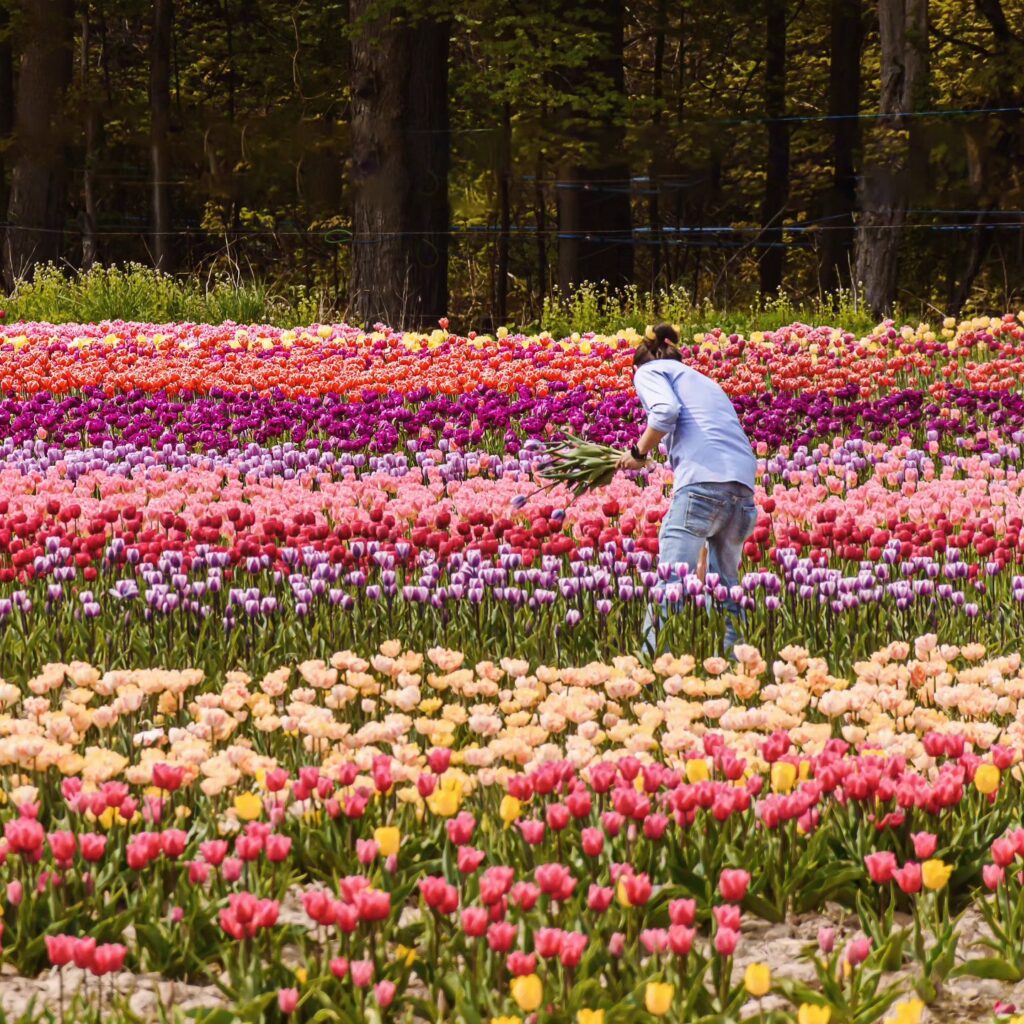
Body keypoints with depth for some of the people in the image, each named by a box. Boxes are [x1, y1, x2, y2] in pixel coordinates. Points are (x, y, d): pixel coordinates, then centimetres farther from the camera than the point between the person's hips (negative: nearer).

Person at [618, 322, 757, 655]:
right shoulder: (703, 381, 36)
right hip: (744, 482, 7)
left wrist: (639, 452, 6)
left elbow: (665, 410, -7)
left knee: (670, 579, -12)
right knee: (725, 584, 15)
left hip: (702, 480, -7)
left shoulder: (649, 371, 15)